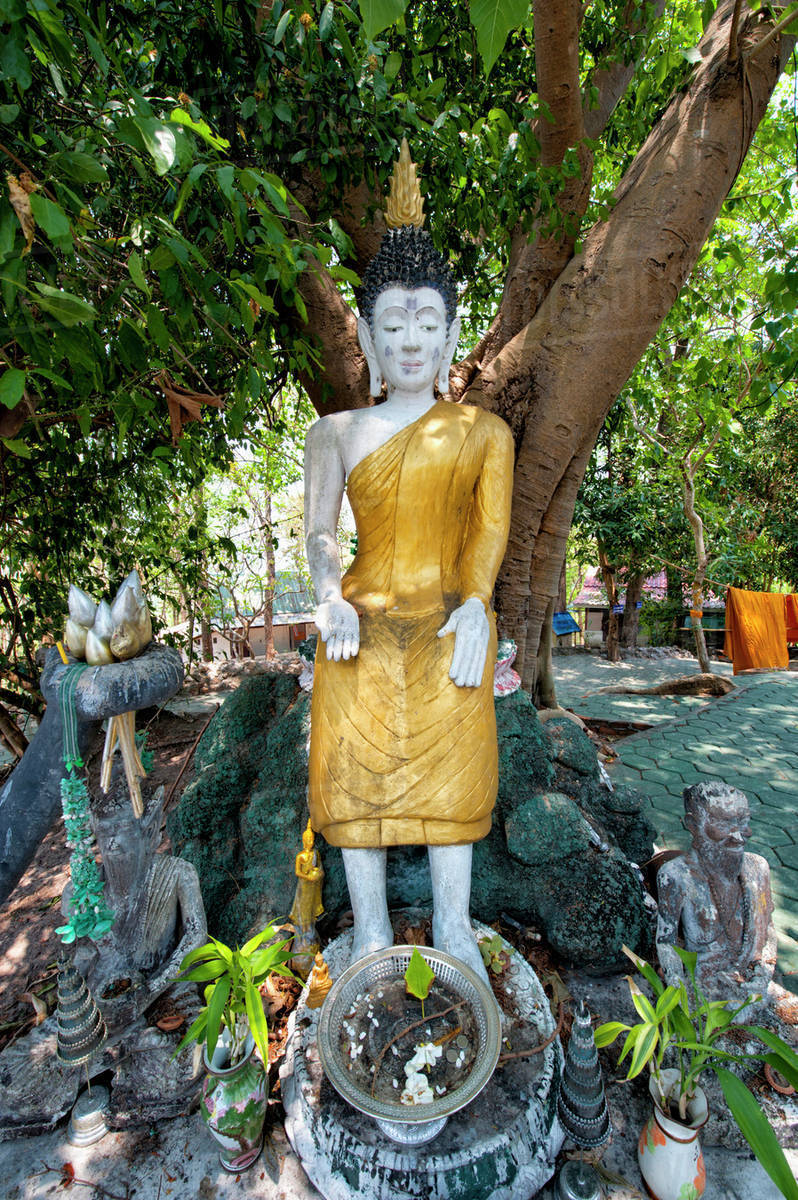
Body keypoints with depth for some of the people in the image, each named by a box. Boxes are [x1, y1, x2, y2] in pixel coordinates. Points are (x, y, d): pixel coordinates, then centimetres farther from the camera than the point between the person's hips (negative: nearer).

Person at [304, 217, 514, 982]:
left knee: (450, 768, 1)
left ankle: (453, 931, 19)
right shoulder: (335, 431, 13)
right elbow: (319, 530, 4)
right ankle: (370, 932, 20)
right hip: (362, 627, 1)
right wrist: (330, 599, -15)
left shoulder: (484, 431, 12)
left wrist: (475, 605, -16)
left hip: (447, 624, 0)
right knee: (356, 769, 2)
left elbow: (491, 527, 1)